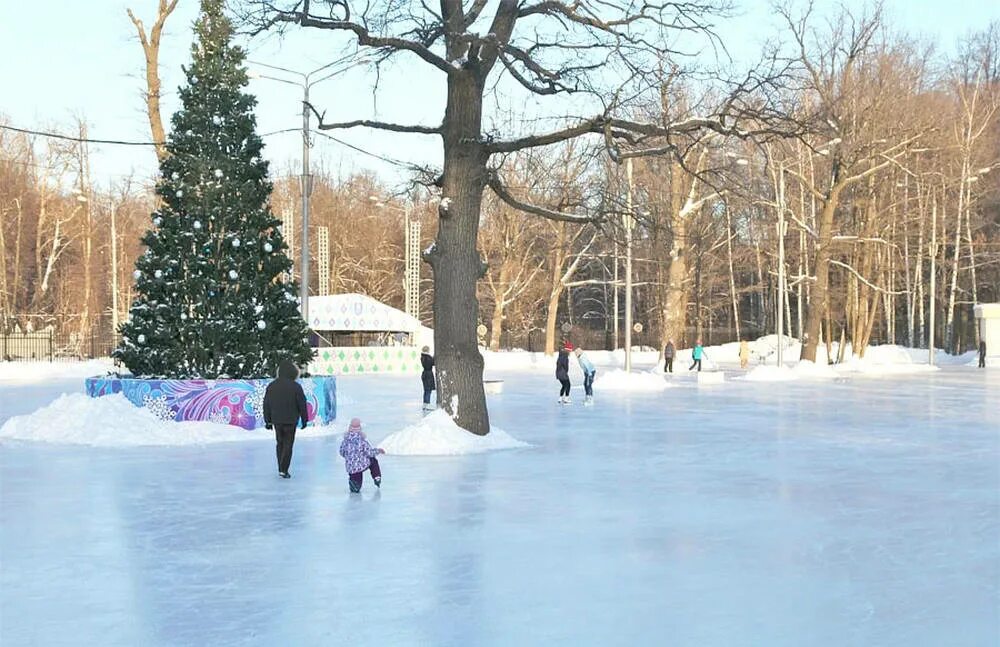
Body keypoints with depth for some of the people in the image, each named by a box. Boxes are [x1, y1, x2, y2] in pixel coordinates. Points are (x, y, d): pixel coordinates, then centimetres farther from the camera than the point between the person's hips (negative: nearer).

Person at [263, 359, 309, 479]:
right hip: (291, 421, -4)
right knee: (288, 445, 3)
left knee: (280, 443, 18)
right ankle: (283, 470, -3)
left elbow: (266, 405, 7)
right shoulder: (295, 387, -12)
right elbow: (302, 404, -8)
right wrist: (304, 419, 4)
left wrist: (268, 421, 15)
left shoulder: (271, 386, 2)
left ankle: (281, 468, 19)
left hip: (276, 421, 4)